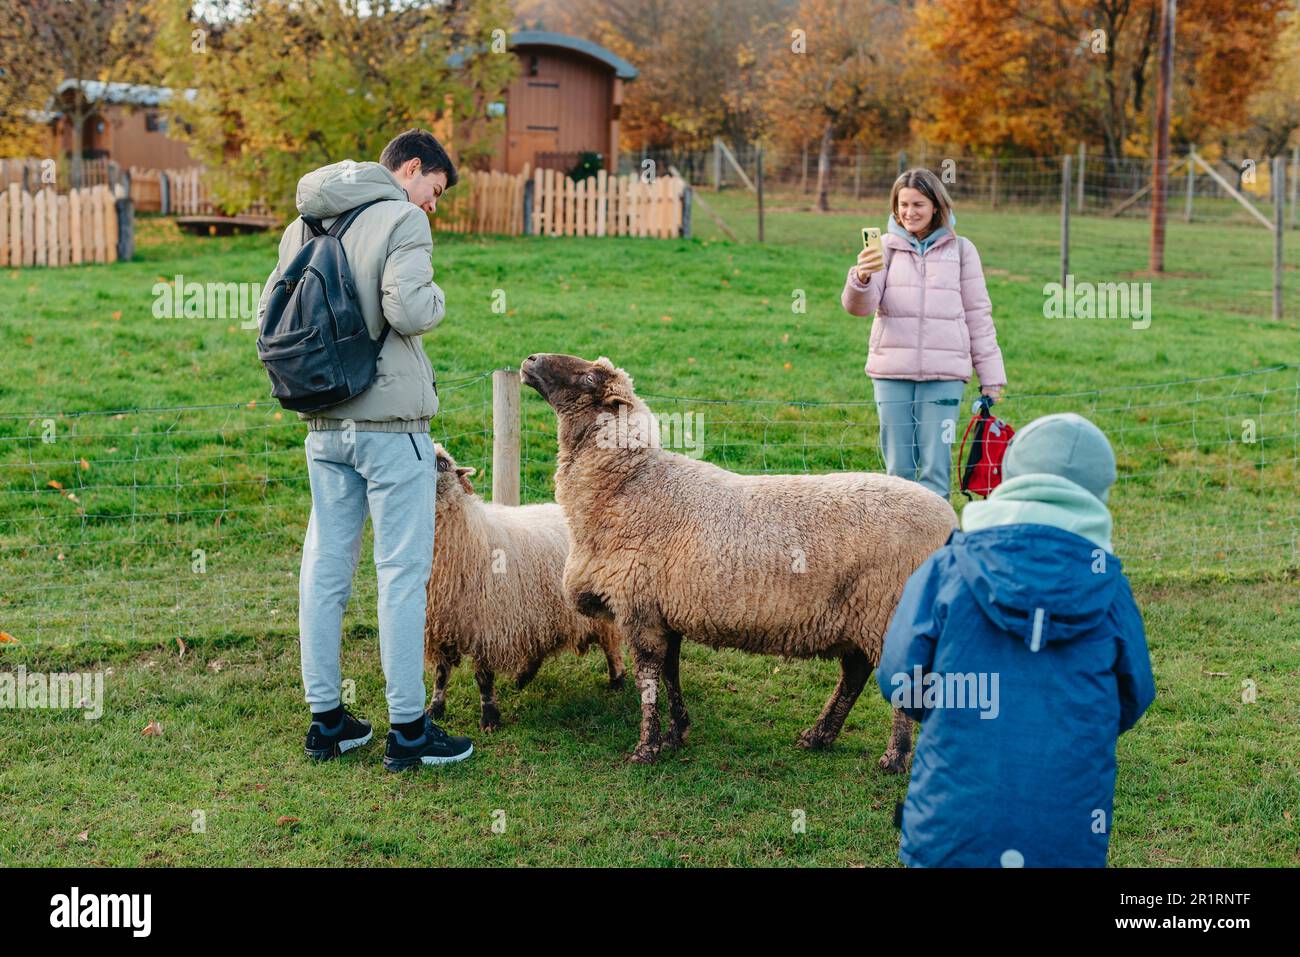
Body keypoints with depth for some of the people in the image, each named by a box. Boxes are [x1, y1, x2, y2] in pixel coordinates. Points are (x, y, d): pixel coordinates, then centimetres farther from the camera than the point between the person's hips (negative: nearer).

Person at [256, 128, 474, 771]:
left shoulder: (303, 225, 12)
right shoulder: (402, 218, -9)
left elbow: (268, 313, 13)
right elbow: (407, 309, -20)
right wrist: (436, 296, -1)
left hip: (324, 427, 7)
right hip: (390, 421, -7)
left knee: (325, 568, 11)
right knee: (402, 572, 0)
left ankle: (325, 719, 19)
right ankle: (407, 729, 5)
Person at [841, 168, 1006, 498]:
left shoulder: (960, 249, 7)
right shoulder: (885, 247, 8)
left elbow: (978, 315, 10)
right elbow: (858, 306, -3)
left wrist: (991, 375, 7)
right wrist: (861, 278, -26)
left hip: (944, 374, -1)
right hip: (891, 371, 1)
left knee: (935, 468, -3)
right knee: (898, 468, 6)